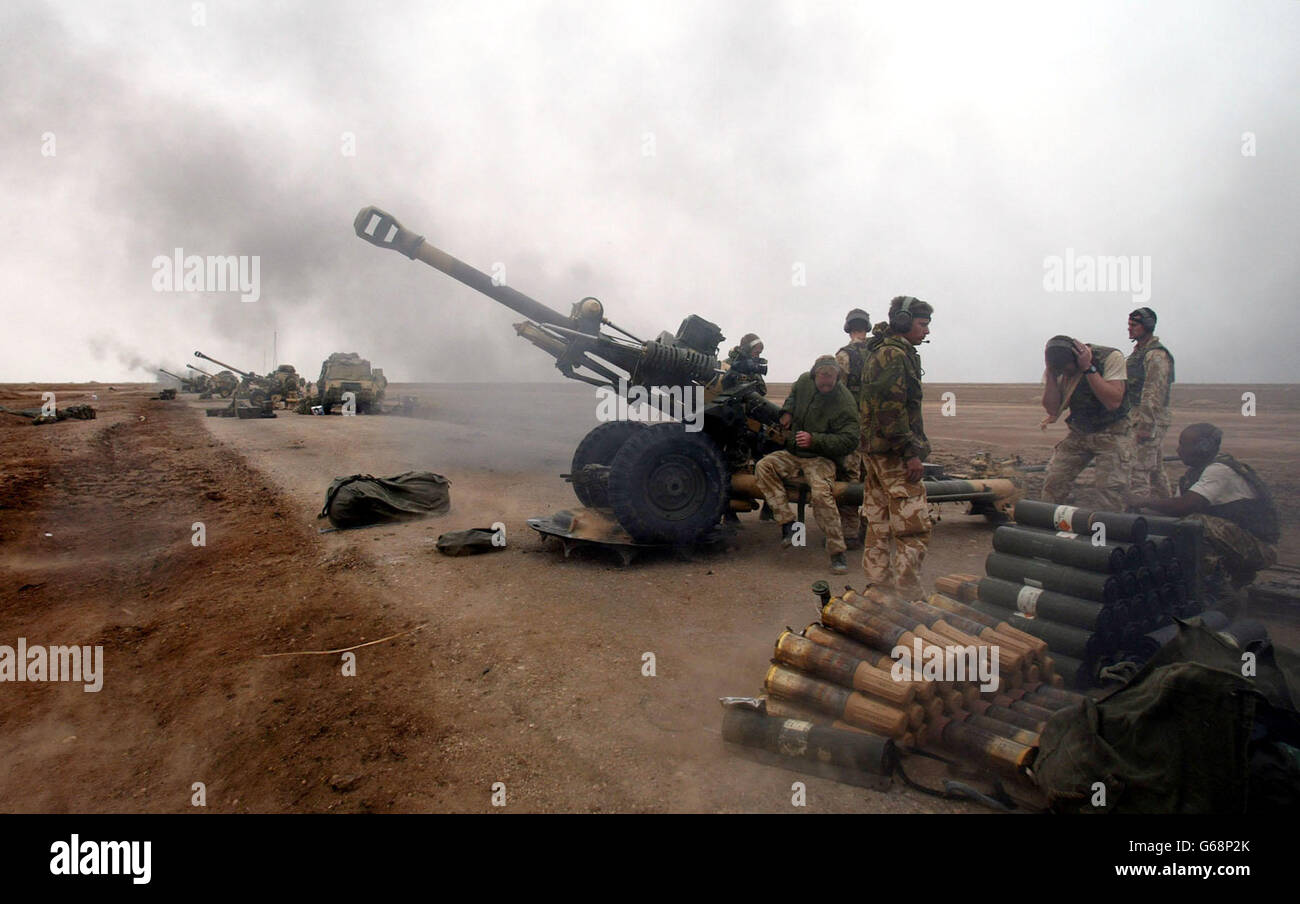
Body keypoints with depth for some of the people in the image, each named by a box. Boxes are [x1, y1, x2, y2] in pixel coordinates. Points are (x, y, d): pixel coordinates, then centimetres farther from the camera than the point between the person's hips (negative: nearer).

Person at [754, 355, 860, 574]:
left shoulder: (844, 402, -15)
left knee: (821, 494, -31)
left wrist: (815, 440, -27)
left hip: (820, 459, -6)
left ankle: (837, 553, -21)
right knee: (763, 466, -20)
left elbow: (848, 439, -18)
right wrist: (787, 411, 8)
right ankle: (787, 523, -23)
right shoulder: (804, 381, 2)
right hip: (792, 454, 6)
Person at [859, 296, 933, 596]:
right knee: (914, 526, -8)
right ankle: (908, 596, -7)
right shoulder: (895, 355, -13)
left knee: (879, 524, 14)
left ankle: (879, 582, 22)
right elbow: (891, 410, -22)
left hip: (873, 450, 11)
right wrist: (912, 452, -21)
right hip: (894, 453, -11)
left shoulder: (878, 354, 19)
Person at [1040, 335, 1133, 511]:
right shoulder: (1058, 367, -7)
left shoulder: (1111, 357, -19)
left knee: (1109, 493, -15)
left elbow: (1113, 402, -29)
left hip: (1112, 432, -4)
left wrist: (1088, 368, -31)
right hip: (1078, 433, 4)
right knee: (1053, 485, -3)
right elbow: (1053, 409, -11)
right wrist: (1051, 374, -21)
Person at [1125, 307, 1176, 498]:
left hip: (1151, 419, -10)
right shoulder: (1139, 351, 17)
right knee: (1155, 467, 16)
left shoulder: (1156, 355, -14)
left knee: (1140, 468, -11)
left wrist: (1145, 425, -23)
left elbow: (1154, 394, -20)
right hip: (1140, 416, 10)